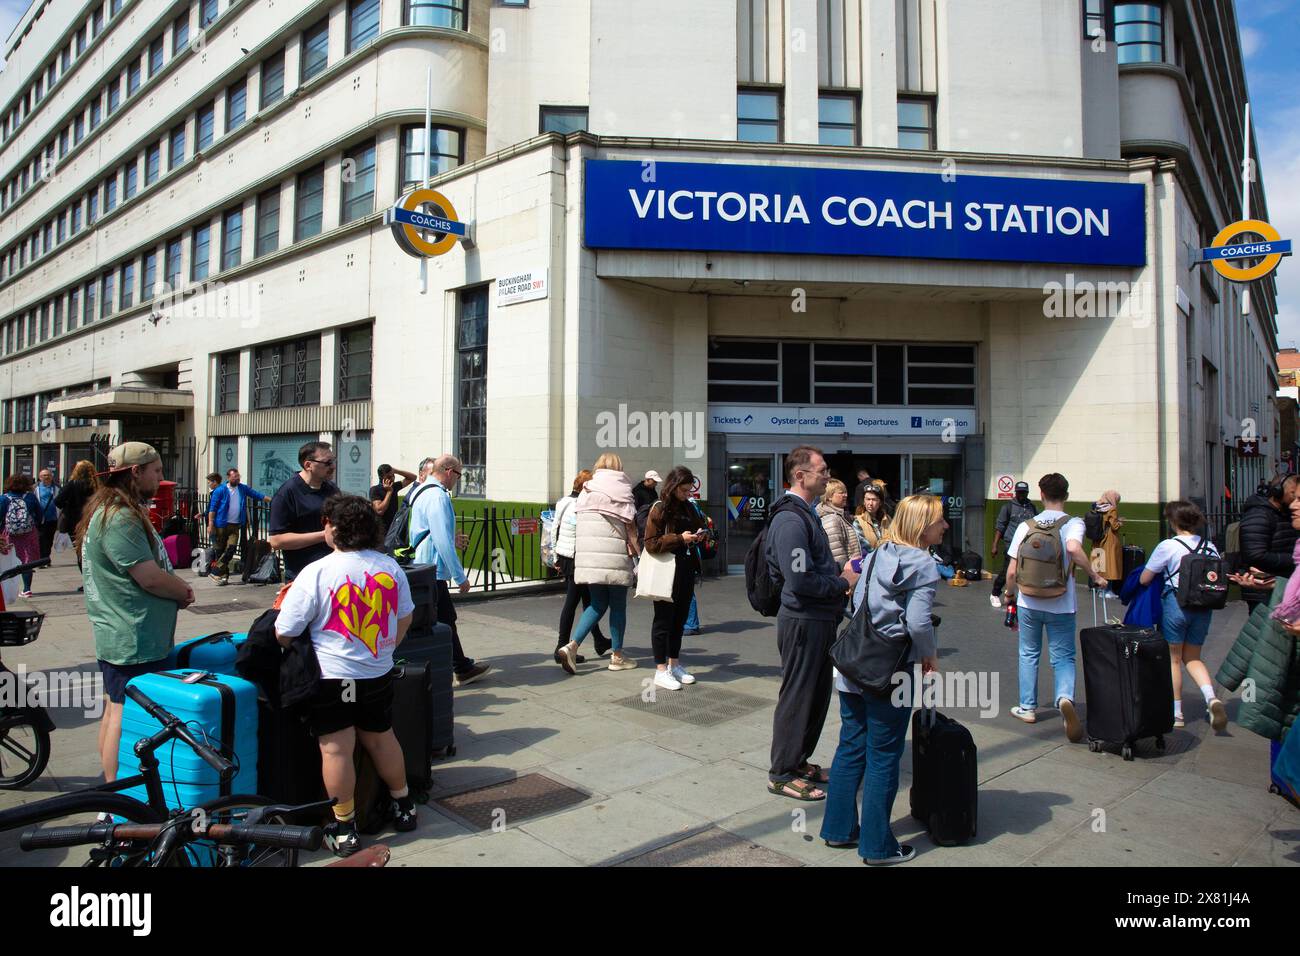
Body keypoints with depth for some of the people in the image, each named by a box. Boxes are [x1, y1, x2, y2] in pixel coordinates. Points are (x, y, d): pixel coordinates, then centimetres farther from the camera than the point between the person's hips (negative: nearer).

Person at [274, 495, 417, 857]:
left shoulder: (316, 573, -16)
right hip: (378, 674, 5)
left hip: (332, 678, -5)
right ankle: (403, 806, 33)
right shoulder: (389, 566, -2)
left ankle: (344, 830, 13)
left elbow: (283, 633, -12)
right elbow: (405, 617, 12)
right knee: (381, 738, 20)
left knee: (336, 749, 5)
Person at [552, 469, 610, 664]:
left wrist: (557, 559, 21)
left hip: (564, 558, 10)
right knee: (571, 603, -2)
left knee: (588, 600, 19)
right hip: (577, 560, -10)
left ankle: (600, 642, 31)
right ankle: (562, 648, 4)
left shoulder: (563, 502, 10)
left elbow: (556, 531, 16)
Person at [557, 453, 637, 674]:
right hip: (614, 556, -4)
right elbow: (630, 526, -5)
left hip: (588, 555, 5)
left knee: (598, 603, 14)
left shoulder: (586, 492, 9)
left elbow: (580, 523, 9)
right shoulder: (621, 492, -3)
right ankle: (617, 657, 16)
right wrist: (638, 553, 0)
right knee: (617, 605, 8)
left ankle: (572, 645, -3)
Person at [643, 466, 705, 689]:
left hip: (686, 570, 7)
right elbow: (651, 543, -15)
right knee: (663, 620, 0)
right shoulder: (659, 509, -9)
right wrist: (679, 538, -21)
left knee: (680, 619, 13)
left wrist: (698, 536, 4)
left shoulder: (689, 507, 12)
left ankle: (674, 663, 26)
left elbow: (698, 528, 27)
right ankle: (661, 671, 6)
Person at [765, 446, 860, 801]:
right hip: (803, 621, -10)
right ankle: (782, 774, 15)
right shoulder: (790, 519, -21)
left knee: (818, 694, 19)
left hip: (819, 619, 10)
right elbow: (800, 580, -27)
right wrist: (843, 582, -14)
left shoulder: (805, 513, 13)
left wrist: (840, 571, 6)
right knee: (796, 697, 1)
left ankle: (798, 760, 34)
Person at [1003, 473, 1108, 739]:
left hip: (1028, 603, 2)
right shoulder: (1073, 523, -7)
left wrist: (1009, 595, 15)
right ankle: (1065, 697, -20)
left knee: (1029, 654, 17)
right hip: (1060, 605, -1)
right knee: (1063, 657, 7)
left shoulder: (1026, 526, -1)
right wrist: (1094, 575, -17)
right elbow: (1073, 548, -31)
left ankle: (1027, 707, 23)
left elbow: (1011, 571, -1)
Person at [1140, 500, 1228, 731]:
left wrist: (1162, 575, 14)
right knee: (1193, 658, 18)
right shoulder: (1210, 547, 4)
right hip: (1203, 608, 4)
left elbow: (1144, 579, -6)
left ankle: (1176, 713, 13)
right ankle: (1212, 697, -5)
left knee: (1173, 659, 9)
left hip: (1176, 603, -4)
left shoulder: (1168, 546, -10)